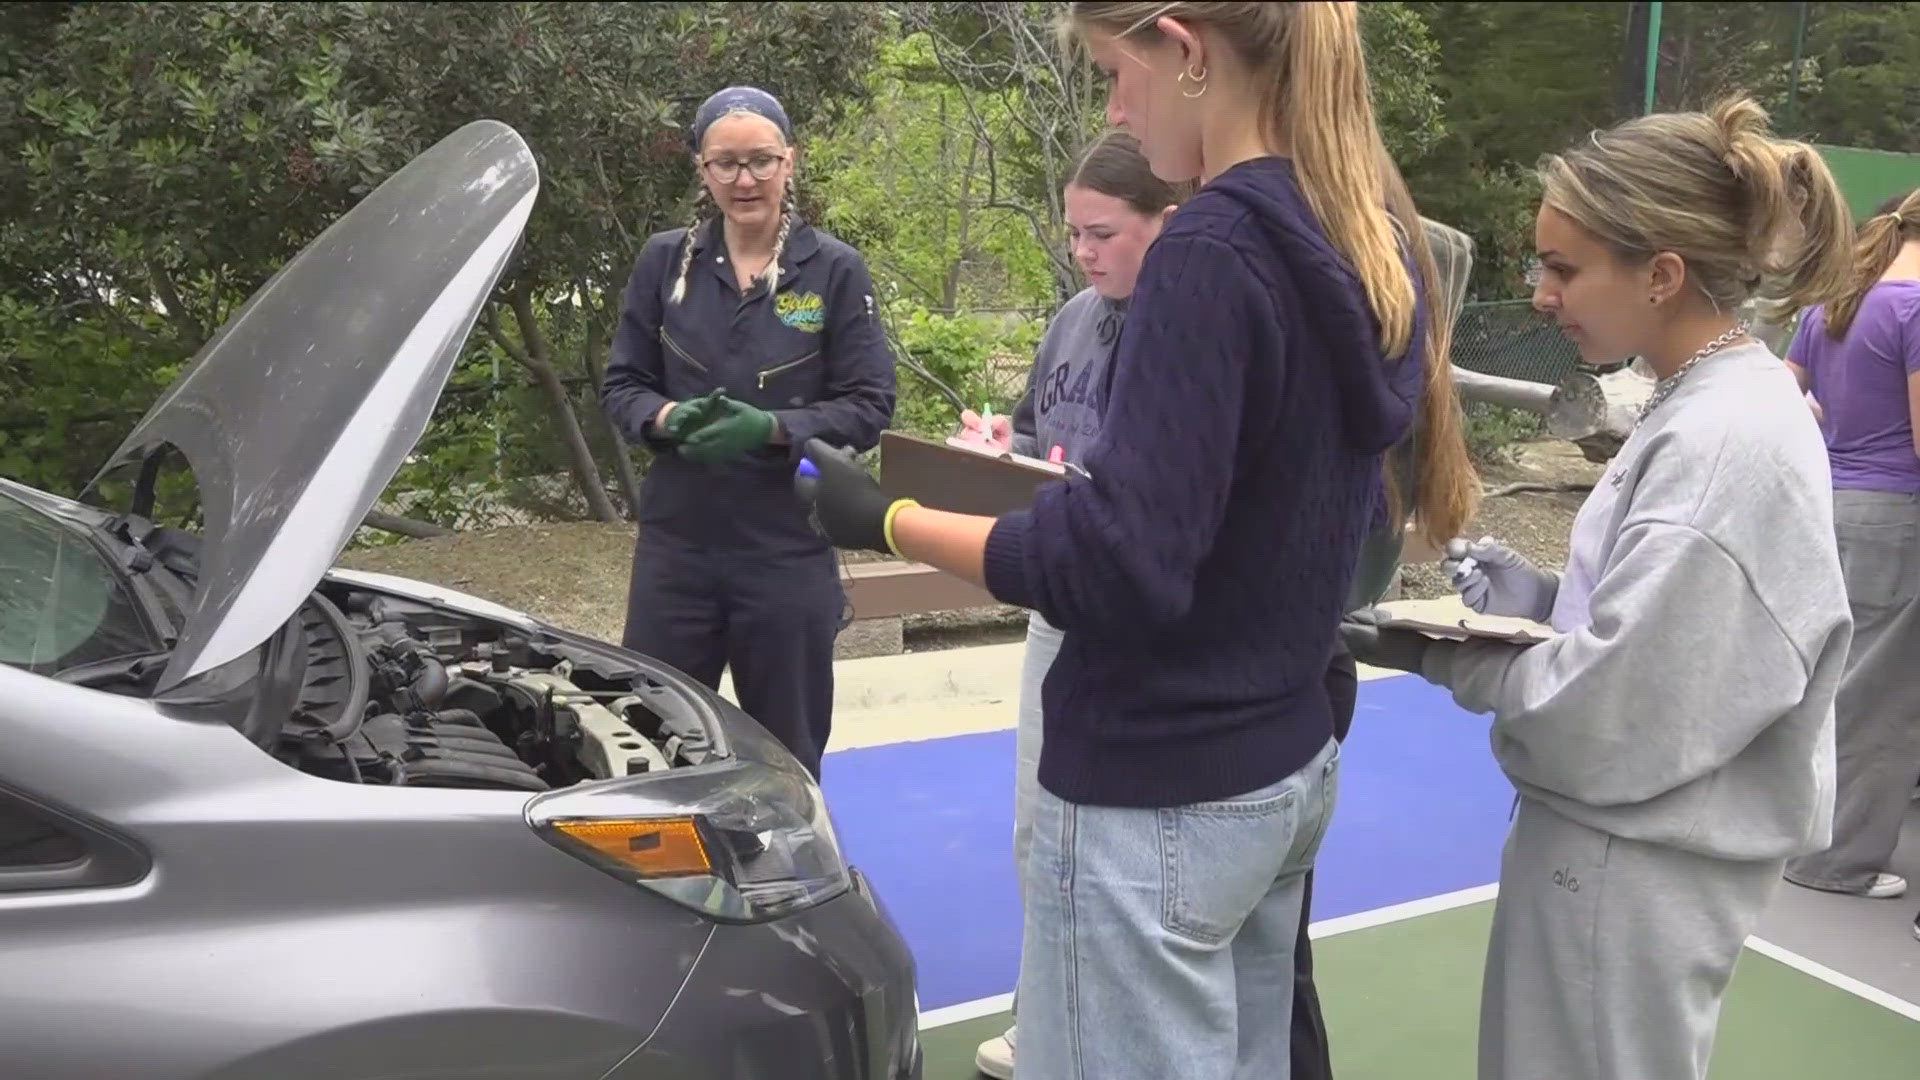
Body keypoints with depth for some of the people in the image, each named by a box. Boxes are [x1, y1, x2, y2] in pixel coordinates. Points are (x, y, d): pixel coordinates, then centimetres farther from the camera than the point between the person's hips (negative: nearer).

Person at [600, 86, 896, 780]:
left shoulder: (834, 270, -3)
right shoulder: (665, 261, 4)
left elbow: (869, 406, -4)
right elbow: (621, 385, 8)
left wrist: (771, 428, -19)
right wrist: (669, 417, -14)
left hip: (790, 547, -2)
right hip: (676, 540, 2)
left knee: (785, 754, 11)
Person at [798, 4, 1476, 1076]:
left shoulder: (1212, 251, -21)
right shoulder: (1372, 248, 5)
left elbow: (1122, 566, -25)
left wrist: (886, 519, -15)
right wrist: (1089, 484, 18)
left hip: (1159, 797, -9)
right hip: (1289, 764, 9)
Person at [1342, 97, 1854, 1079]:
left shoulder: (1722, 448, -25)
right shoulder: (1719, 408, 6)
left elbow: (1619, 712, -25)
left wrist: (1439, 652, -15)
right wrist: (1528, 595, 0)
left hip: (1632, 867, -9)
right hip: (1629, 847, 9)